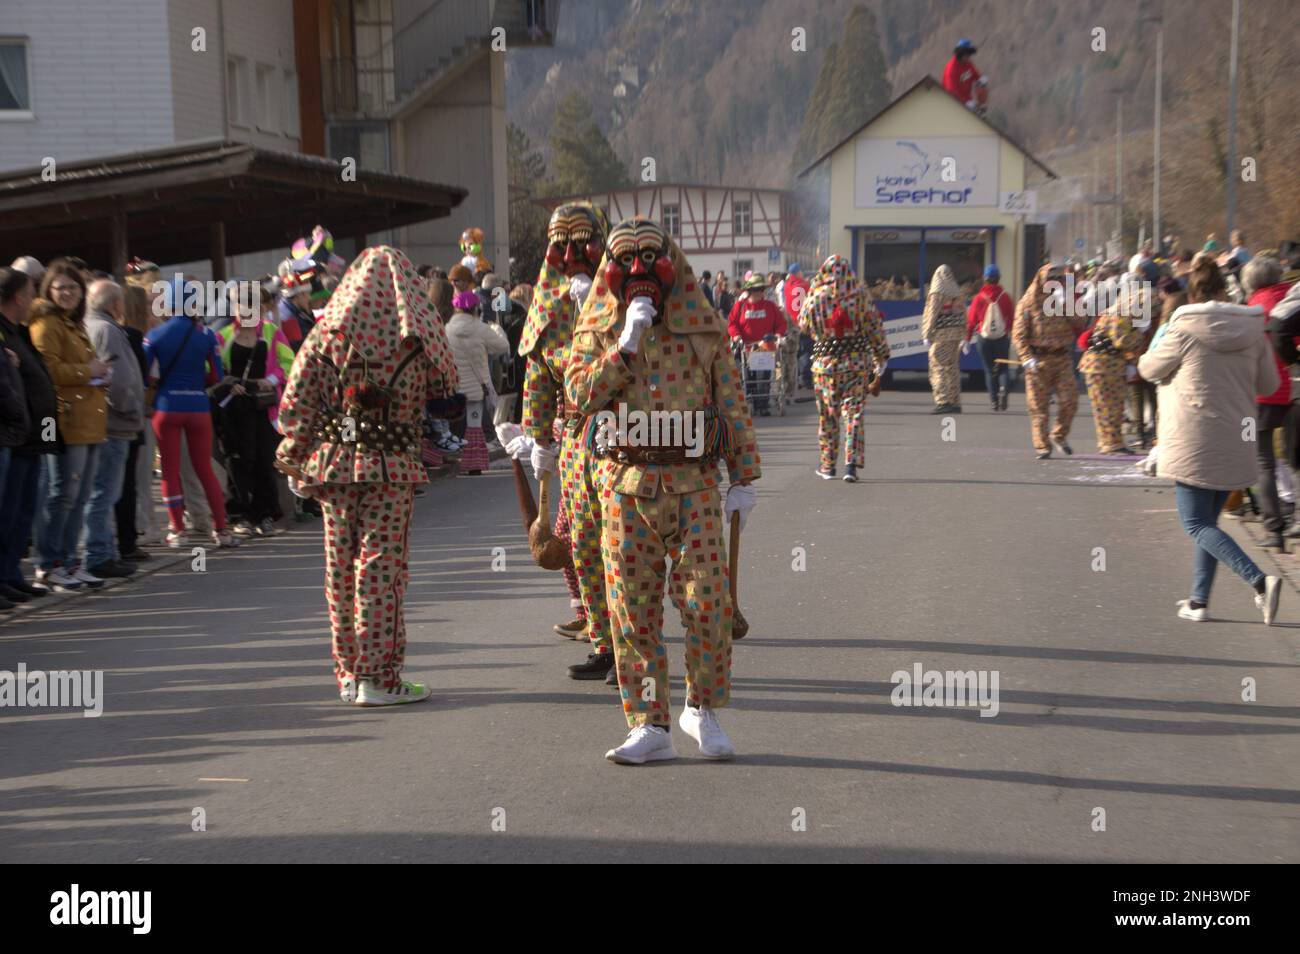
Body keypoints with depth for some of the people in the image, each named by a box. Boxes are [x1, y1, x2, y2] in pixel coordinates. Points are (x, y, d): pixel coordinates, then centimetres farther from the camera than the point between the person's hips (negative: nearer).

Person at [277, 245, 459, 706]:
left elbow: (297, 399, 1)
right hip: (391, 467, -3)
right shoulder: (416, 338, -6)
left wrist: (293, 455, 9)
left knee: (340, 570, 10)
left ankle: (348, 674, 18)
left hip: (334, 463, 3)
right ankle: (377, 678, 0)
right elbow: (443, 390, 5)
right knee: (382, 568, -1)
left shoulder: (327, 332, 1)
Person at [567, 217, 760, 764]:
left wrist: (744, 478, 5)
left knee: (707, 601, -6)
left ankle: (703, 709, 15)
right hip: (627, 487, 1)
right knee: (633, 608, 2)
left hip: (694, 483, 0)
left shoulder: (704, 328, 5)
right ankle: (650, 725, 11)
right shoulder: (597, 329, 5)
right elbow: (579, 394, -10)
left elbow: (732, 405, 8)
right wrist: (626, 343, -18)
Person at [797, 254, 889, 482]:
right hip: (857, 361, 0)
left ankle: (828, 465, 18)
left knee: (827, 414, 11)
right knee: (854, 412, 2)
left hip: (825, 361, 0)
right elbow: (875, 328, 0)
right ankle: (852, 463, -7)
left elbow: (803, 325, 12)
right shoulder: (860, 294, -4)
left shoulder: (816, 297, -4)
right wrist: (881, 358, 9)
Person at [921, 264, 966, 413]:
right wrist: (965, 335, 16)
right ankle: (955, 402, 15)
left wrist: (927, 335, -7)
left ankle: (943, 402, -15)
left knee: (938, 368, -6)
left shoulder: (937, 293, -8)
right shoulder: (957, 292, 9)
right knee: (953, 368, 12)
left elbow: (932, 315, -11)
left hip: (941, 334, -6)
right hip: (956, 333, 6)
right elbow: (962, 313, 11)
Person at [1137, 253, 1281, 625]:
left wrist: (1146, 358, 24)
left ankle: (1259, 580, -19)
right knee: (1207, 522, 17)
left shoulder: (1185, 329, -10)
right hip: (1235, 443, 5)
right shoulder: (1252, 330, 2)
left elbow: (1150, 368, 2)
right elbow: (1269, 385, 11)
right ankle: (1199, 600, 18)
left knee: (1197, 524, -2)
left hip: (1194, 443, -5)